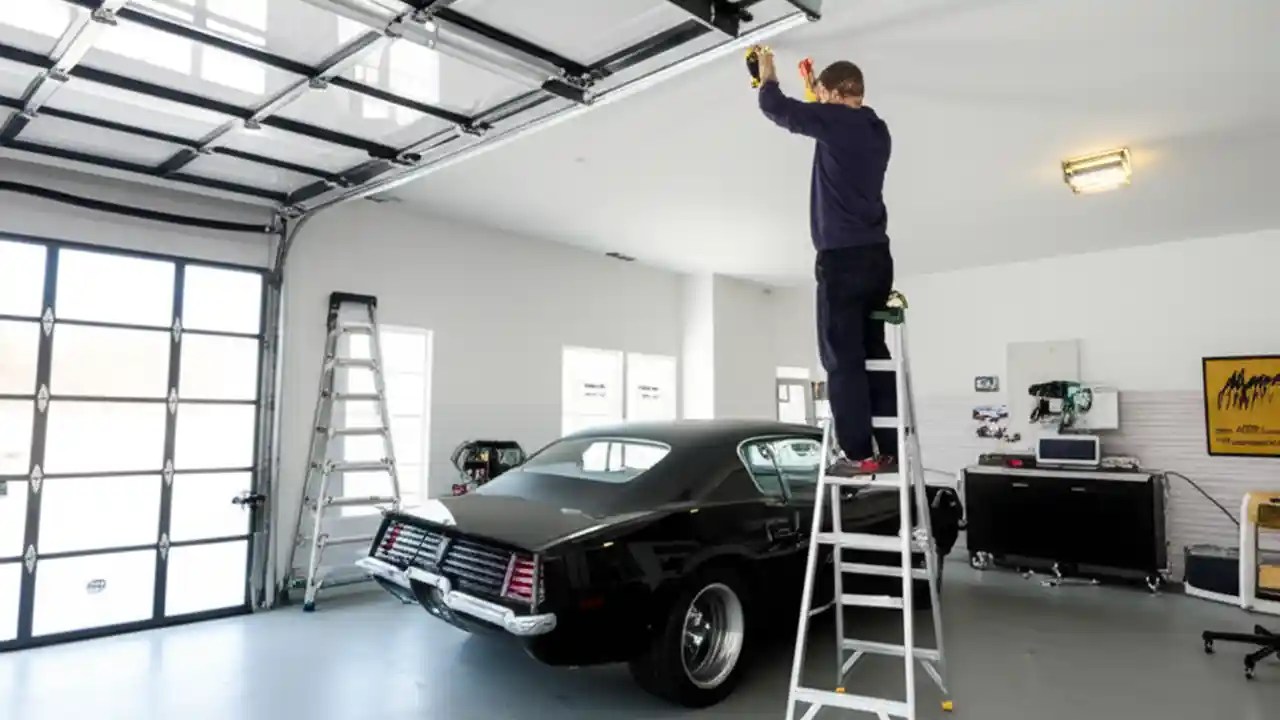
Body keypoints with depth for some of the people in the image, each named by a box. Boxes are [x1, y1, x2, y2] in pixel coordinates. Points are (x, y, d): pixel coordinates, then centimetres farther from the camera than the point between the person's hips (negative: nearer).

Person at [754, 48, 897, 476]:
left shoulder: (835, 121, -5)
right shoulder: (877, 130, 17)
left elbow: (776, 108, 3)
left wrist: (768, 77, 23)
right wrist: (815, 93, 43)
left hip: (843, 256, -8)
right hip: (877, 255, 8)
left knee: (843, 359, -7)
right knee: (874, 355, 8)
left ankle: (858, 453, -9)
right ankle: (889, 450, 7)